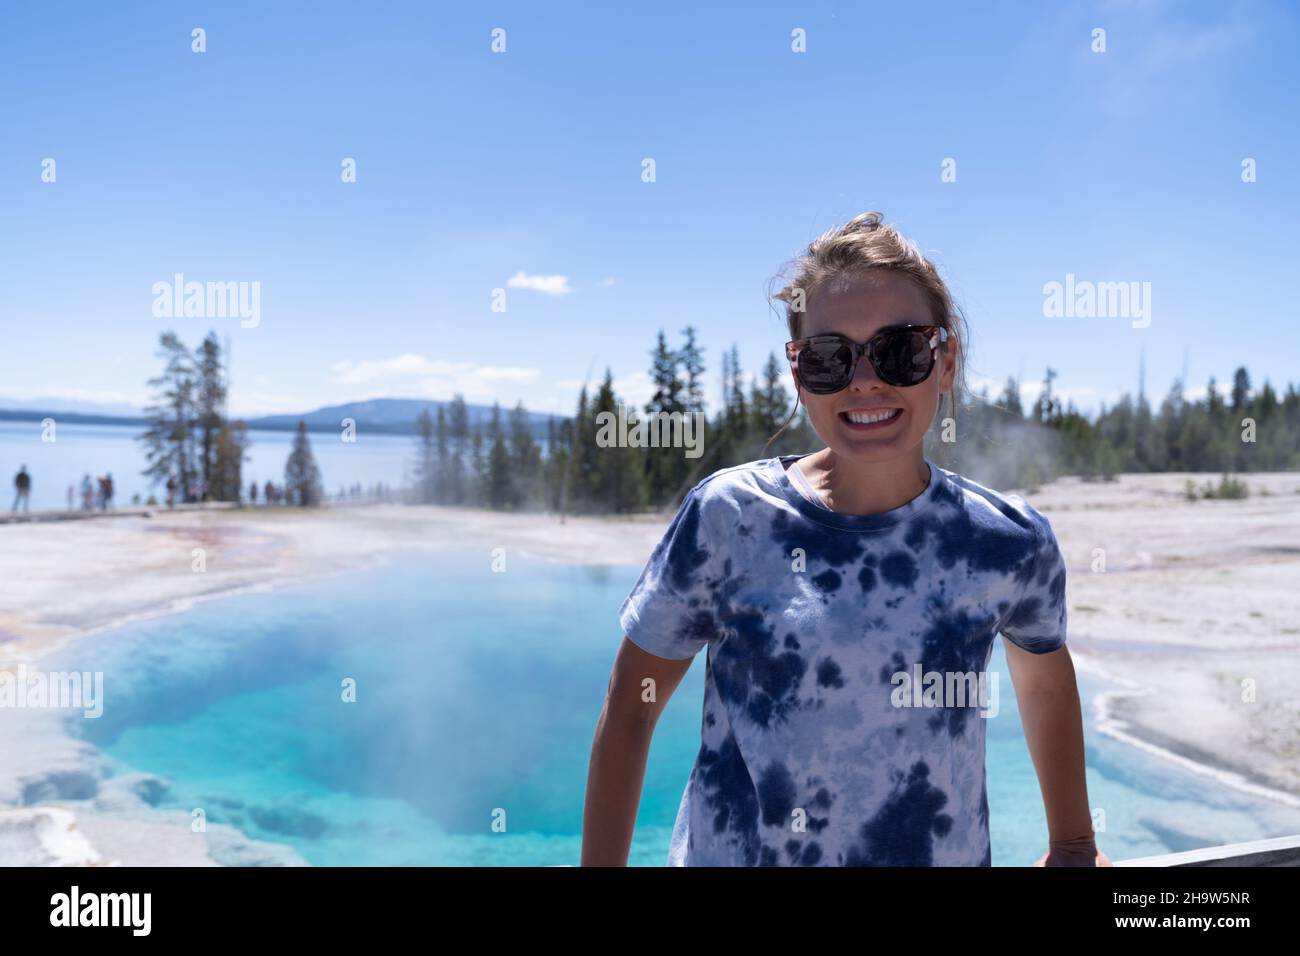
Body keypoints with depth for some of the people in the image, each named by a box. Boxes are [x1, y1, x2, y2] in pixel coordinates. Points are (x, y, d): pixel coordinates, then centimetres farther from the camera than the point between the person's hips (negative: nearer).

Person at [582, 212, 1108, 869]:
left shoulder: (1009, 542, -10)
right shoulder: (728, 516, -15)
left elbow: (1045, 680, 10)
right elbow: (630, 708, -7)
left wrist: (1073, 845, 19)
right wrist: (601, 865, -7)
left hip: (942, 854, 2)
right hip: (728, 853, -1)